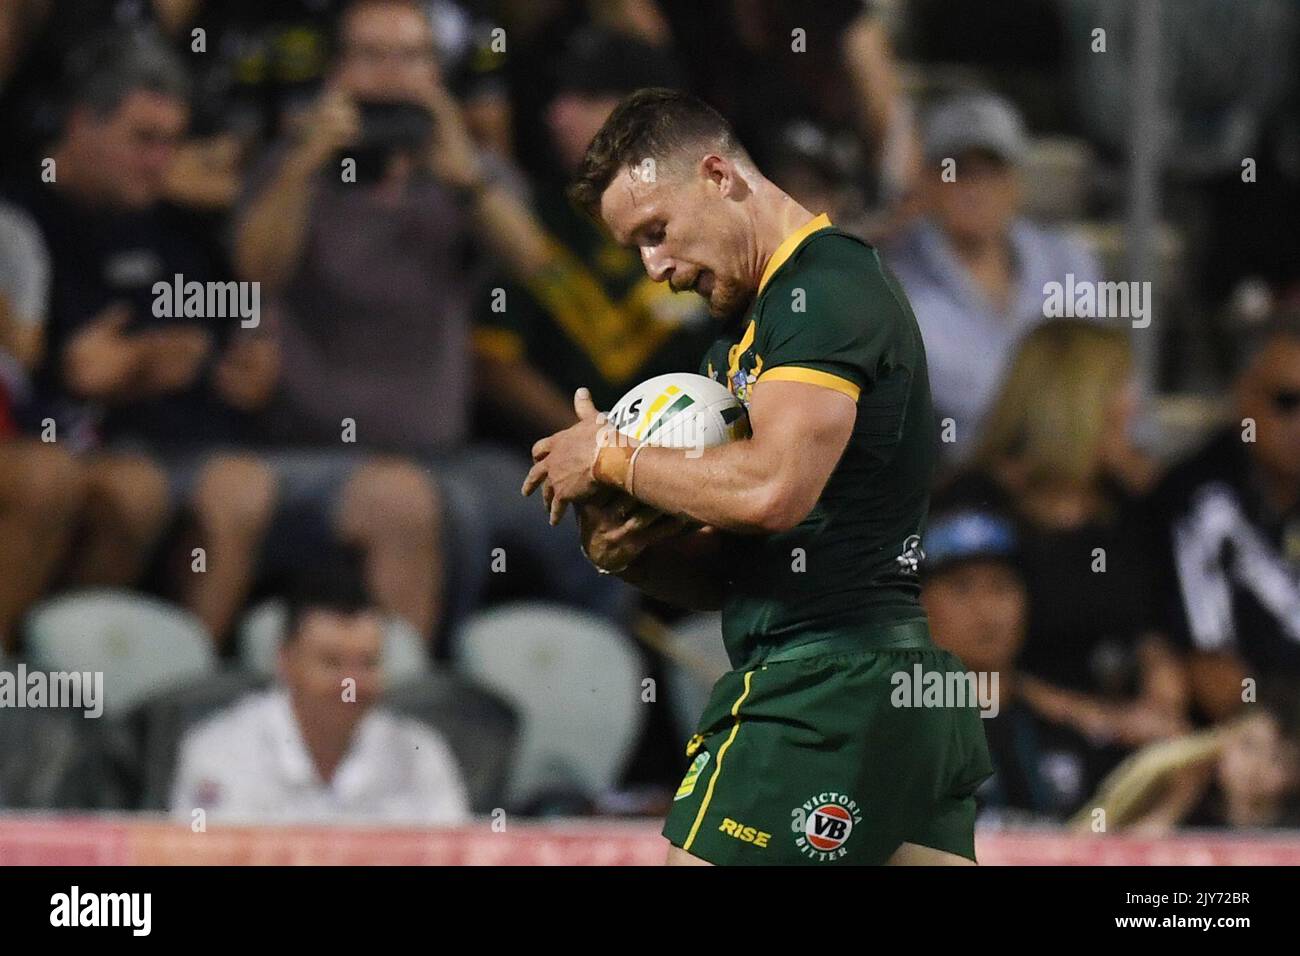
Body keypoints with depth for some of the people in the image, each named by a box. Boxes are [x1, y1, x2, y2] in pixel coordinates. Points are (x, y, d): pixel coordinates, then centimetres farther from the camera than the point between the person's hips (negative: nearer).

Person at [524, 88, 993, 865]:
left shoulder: (824, 285, -8)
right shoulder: (746, 332, 23)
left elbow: (770, 488, -24)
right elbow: (728, 571, 25)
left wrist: (610, 458, -9)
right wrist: (629, 554, 4)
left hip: (826, 687, -10)